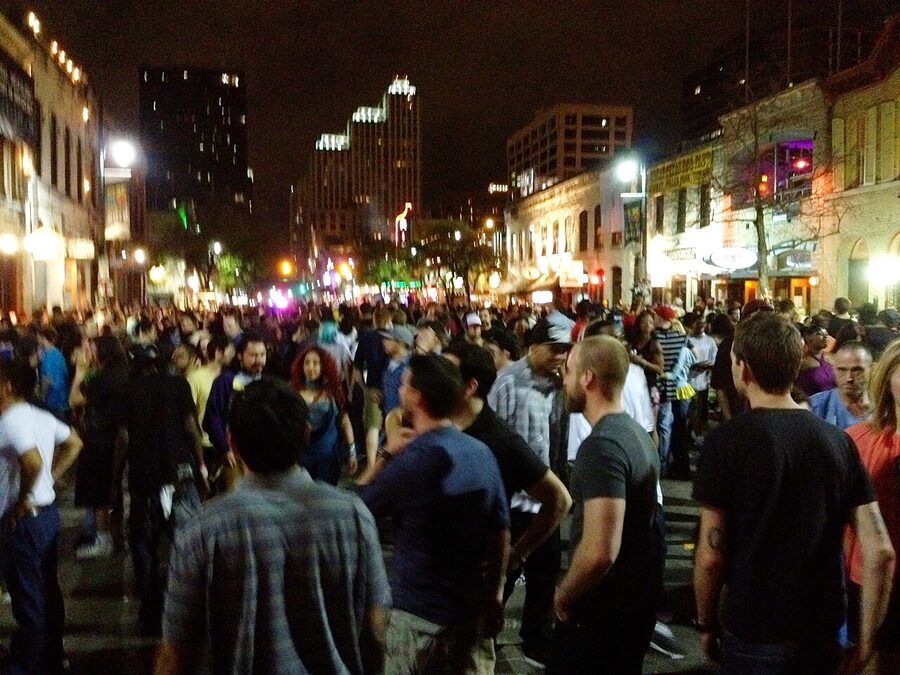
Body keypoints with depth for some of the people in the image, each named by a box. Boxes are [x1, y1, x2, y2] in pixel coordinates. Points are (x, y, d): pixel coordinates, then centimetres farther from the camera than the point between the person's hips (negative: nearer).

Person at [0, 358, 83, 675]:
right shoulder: (41, 416, 6)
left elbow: (33, 462, -35)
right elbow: (74, 443, 18)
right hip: (48, 512, 9)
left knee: (27, 600, 4)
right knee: (48, 592, 19)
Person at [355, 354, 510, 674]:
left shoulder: (413, 459, -20)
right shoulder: (482, 452, -2)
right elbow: (501, 532, 3)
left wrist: (385, 454, 3)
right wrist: (494, 597, 12)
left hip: (421, 617, -5)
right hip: (474, 613, 5)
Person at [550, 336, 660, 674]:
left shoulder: (601, 446, -24)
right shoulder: (636, 432, 7)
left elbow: (599, 552, -33)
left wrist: (562, 596, -15)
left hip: (602, 611, -9)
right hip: (638, 601, 9)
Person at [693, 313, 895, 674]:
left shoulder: (726, 441, -15)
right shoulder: (838, 440, -2)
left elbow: (711, 555, -15)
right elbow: (880, 552, -5)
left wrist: (706, 624, 1)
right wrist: (866, 643, 3)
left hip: (753, 637, -4)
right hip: (823, 634, 4)